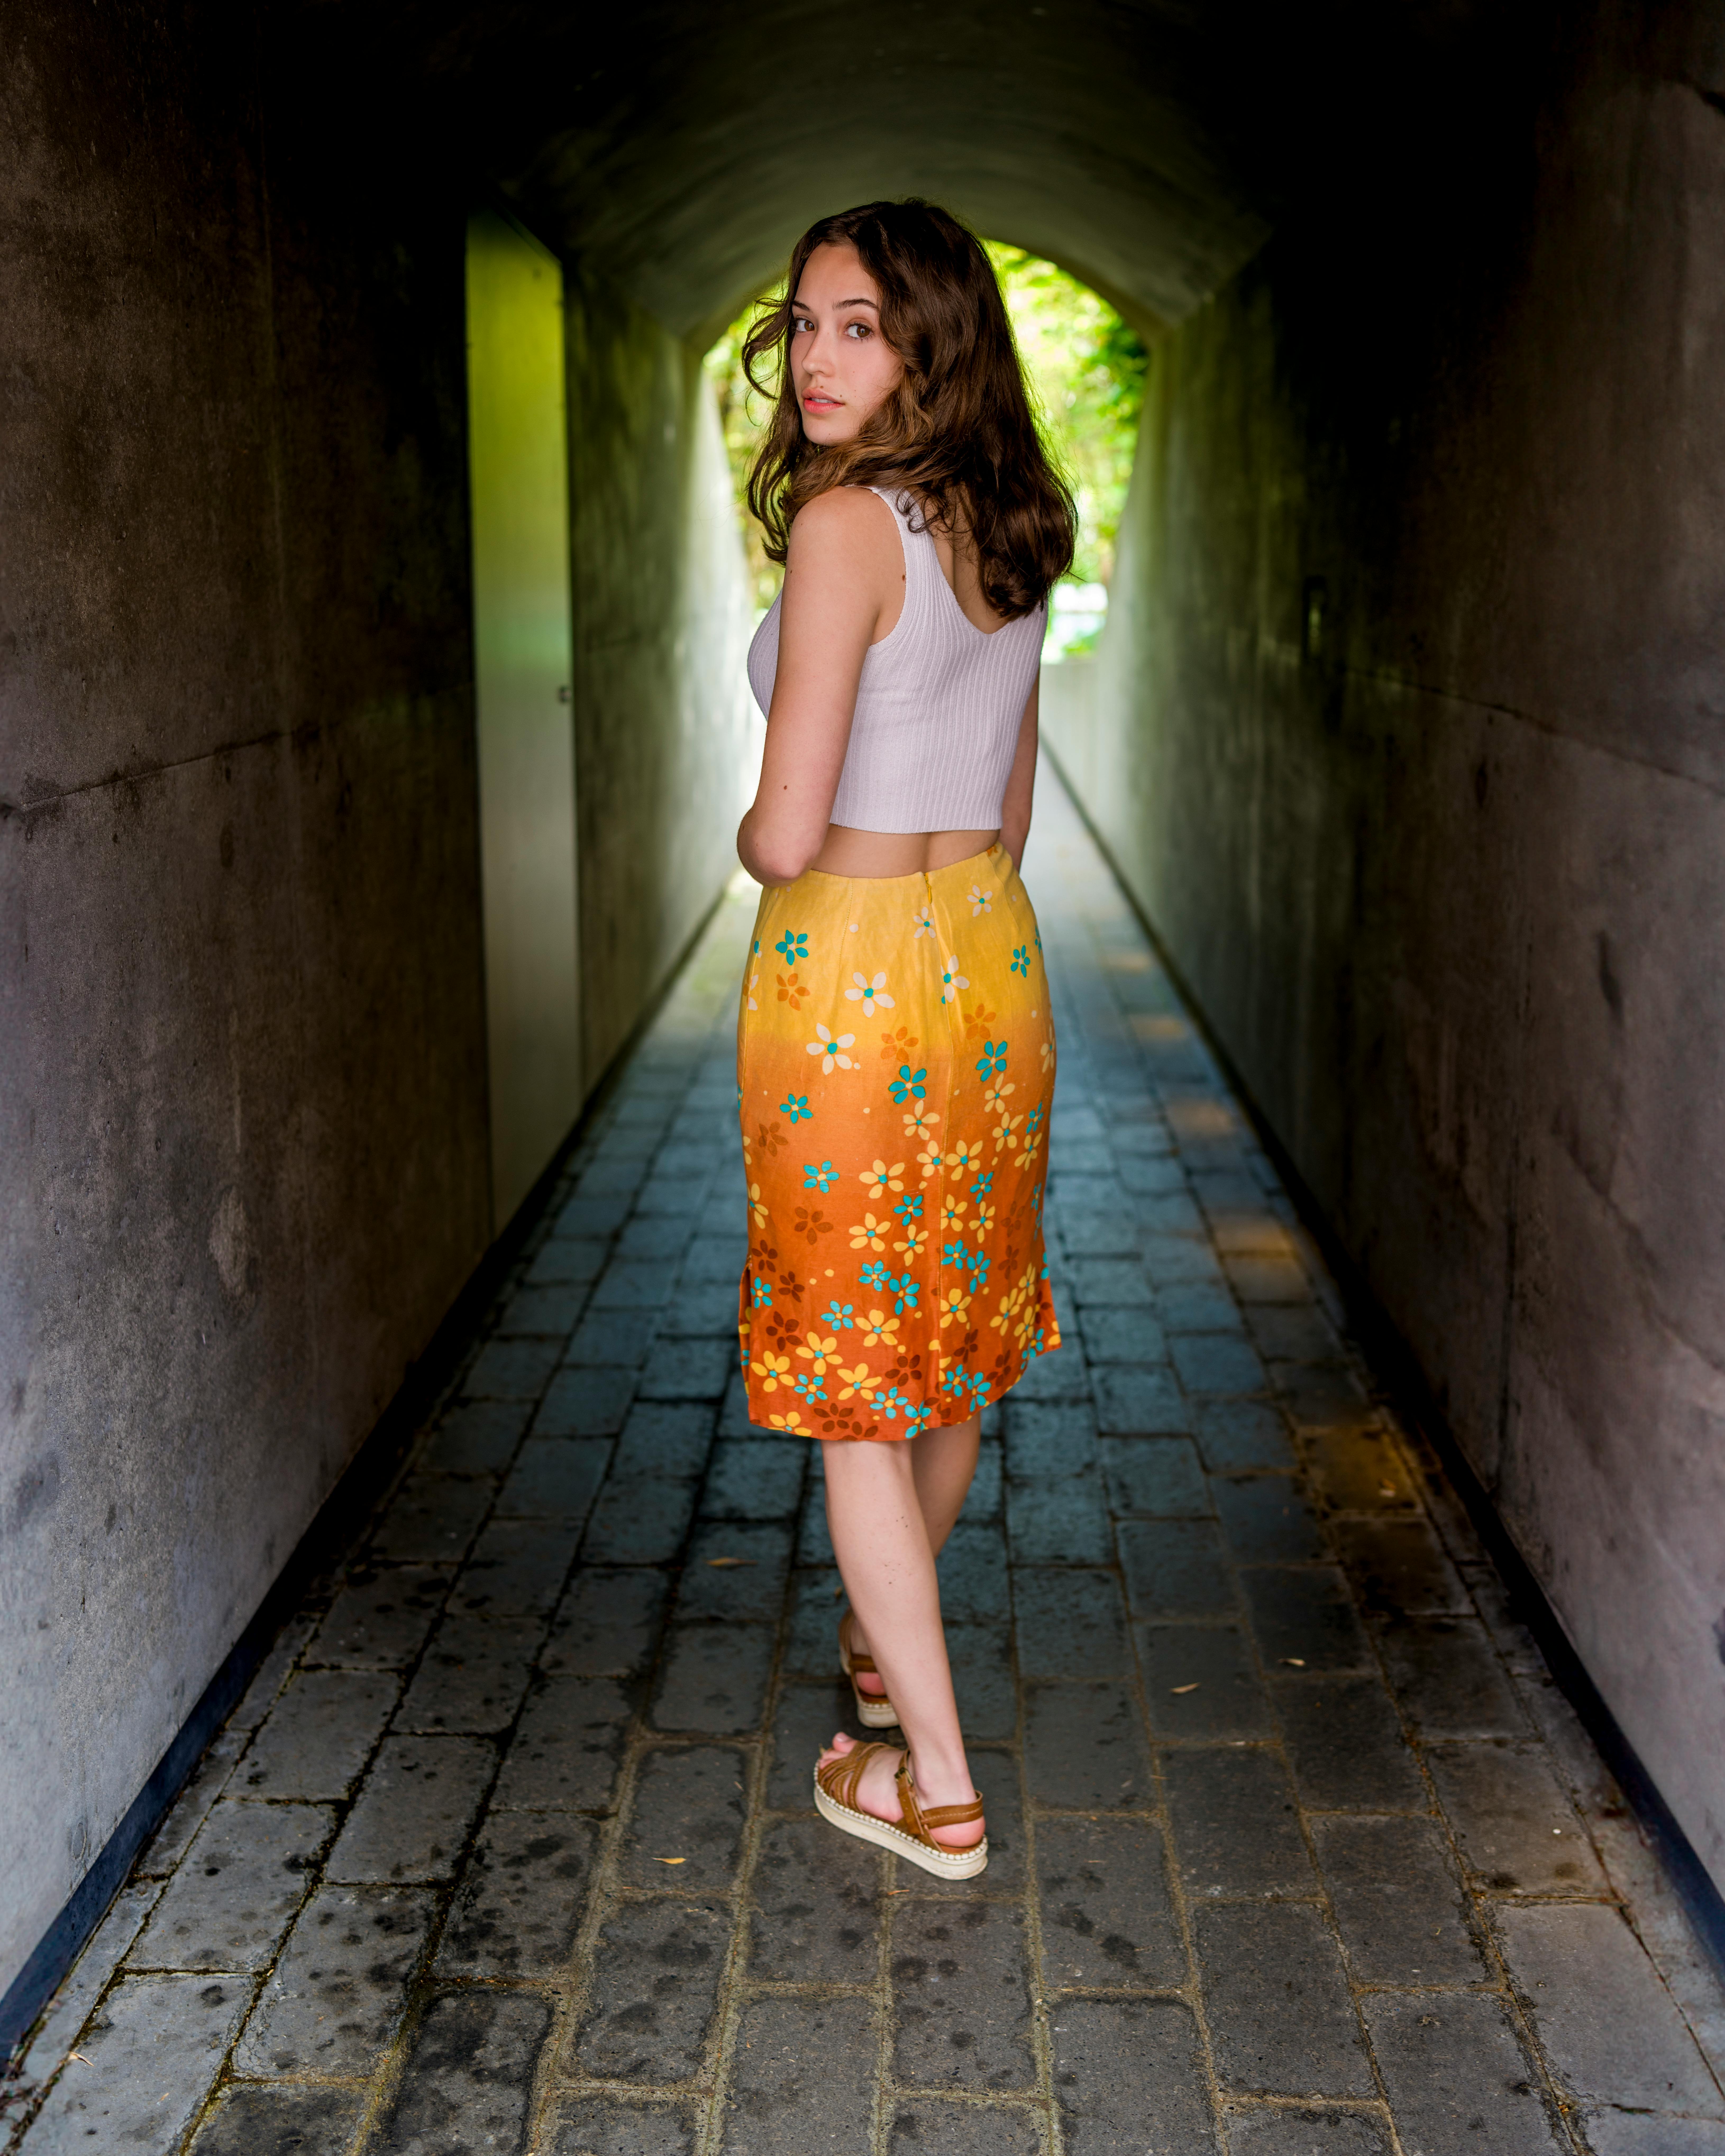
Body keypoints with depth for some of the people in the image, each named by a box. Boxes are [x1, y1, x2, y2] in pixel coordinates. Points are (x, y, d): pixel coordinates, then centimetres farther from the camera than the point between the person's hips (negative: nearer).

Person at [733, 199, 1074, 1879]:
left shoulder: (845, 524, -18)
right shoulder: (1006, 532, 8)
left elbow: (787, 834, -21)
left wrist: (752, 843, 1)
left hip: (850, 969, -8)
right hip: (992, 951, 8)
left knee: (847, 1374, 4)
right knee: (958, 1333, 22)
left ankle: (935, 1786, 14)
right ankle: (890, 1644, 45)